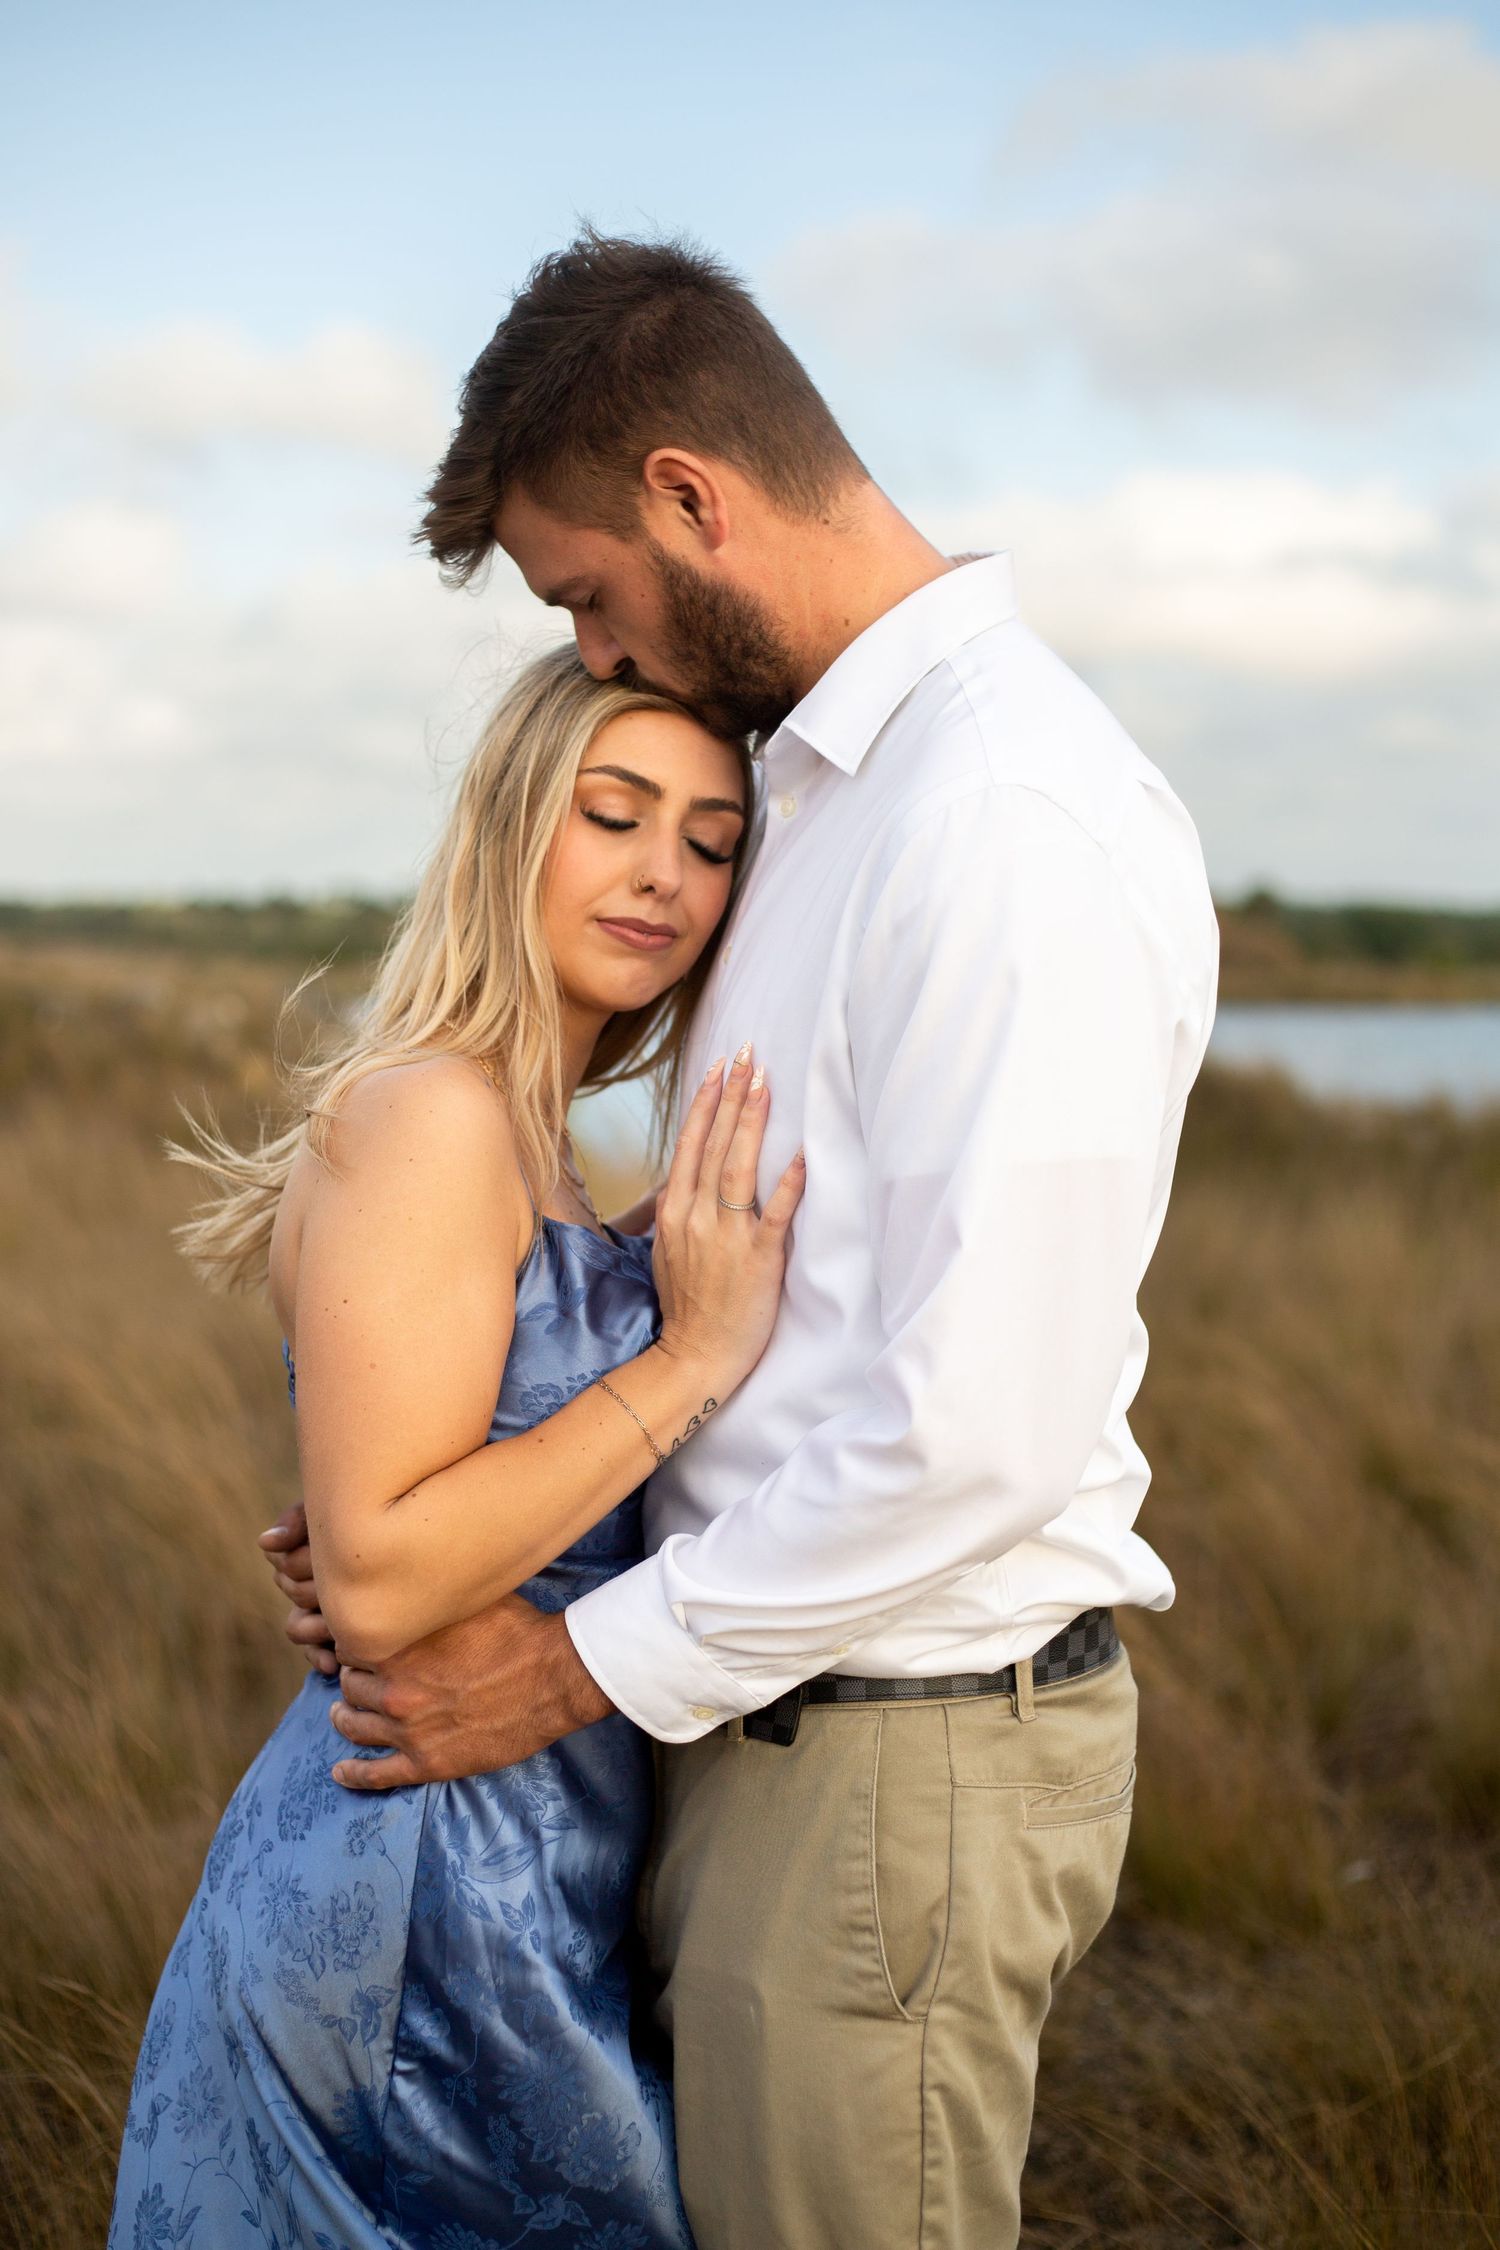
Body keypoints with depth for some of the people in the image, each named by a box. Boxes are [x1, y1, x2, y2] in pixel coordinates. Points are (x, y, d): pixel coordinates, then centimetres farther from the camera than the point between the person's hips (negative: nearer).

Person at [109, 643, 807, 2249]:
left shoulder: (517, 1137, 11)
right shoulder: (429, 1117, -18)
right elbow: (378, 1583, -23)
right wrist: (691, 1356, -22)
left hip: (525, 1864, 9)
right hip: (432, 1882, -9)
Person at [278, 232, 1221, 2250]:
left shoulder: (1016, 821, -20)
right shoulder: (846, 775, 12)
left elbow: (981, 1428, -25)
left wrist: (580, 1670, -14)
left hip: (901, 1758, -9)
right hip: (787, 1705, 9)